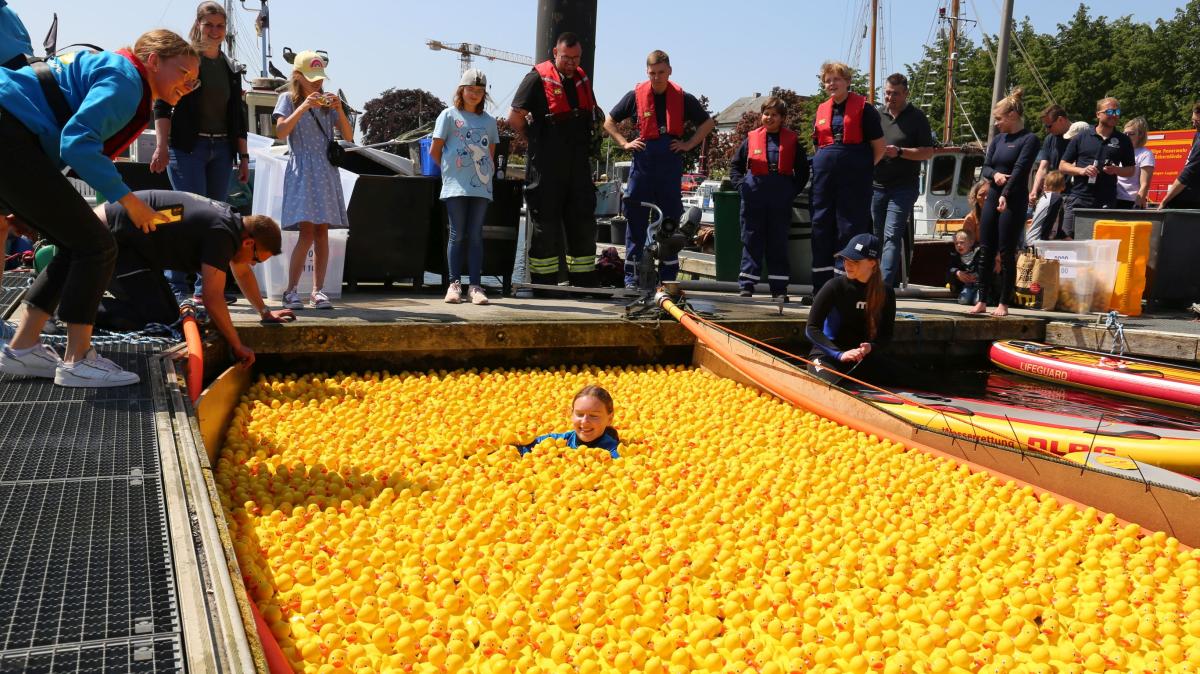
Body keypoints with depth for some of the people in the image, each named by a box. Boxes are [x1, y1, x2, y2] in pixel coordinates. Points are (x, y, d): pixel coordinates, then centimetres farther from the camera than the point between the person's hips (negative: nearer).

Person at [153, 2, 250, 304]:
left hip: (221, 149, 6)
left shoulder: (230, 68, 18)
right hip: (187, 146, -5)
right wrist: (162, 146, -16)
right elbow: (163, 104, -6)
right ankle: (177, 287, -7)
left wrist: (243, 156, 15)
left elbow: (238, 116, 20)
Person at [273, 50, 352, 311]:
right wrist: (304, 106, -16)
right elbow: (281, 131, -10)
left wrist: (339, 109, -6)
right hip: (302, 170, -4)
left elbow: (348, 137, 8)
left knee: (322, 231, 0)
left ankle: (318, 291, 3)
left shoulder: (327, 101, 15)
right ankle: (291, 291, -8)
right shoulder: (289, 99, 6)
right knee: (307, 232, -14)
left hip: (327, 170, 4)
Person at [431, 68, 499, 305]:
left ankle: (476, 286, 1)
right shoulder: (449, 115, 5)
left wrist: (488, 173, 8)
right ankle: (454, 283, 3)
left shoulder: (488, 121, 15)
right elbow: (435, 151, 7)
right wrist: (449, 169, 9)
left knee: (476, 236, 1)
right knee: (457, 235, -2)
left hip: (481, 186, 3)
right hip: (456, 186, -2)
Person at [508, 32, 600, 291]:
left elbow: (593, 117, 28)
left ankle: (585, 284, 16)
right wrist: (538, 139, -1)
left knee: (583, 222, 8)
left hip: (579, 166, 6)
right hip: (546, 167, -6)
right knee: (545, 224, -1)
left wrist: (584, 143, 15)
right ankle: (543, 284, 6)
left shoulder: (583, 80, 15)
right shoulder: (538, 78, -5)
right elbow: (515, 118, -8)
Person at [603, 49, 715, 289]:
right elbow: (609, 121, 14)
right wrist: (625, 143, 3)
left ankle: (668, 276, 12)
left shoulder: (683, 98, 4)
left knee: (670, 220, 5)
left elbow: (708, 123, 16)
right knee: (636, 219, -1)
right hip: (642, 163, 0)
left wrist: (689, 144, 5)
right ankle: (632, 276, 5)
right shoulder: (636, 96, 3)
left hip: (671, 165, 1)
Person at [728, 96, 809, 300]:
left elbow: (803, 170, 11)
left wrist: (793, 190, 0)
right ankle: (746, 285, 6)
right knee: (751, 240, 3)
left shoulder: (791, 140, 6)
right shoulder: (752, 138, 6)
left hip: (781, 197, 0)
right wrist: (741, 185, 1)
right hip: (754, 194, 0)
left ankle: (779, 288, 9)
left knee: (779, 241, 5)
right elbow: (735, 165, 14)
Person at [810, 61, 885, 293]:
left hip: (854, 178, -5)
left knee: (850, 228, -5)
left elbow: (879, 148, 1)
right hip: (824, 174, 5)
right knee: (821, 226, 5)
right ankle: (821, 287, 12)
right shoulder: (821, 110, 14)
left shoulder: (863, 108, 0)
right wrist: (822, 164, 13)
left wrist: (862, 168, 3)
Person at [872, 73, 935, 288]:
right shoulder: (878, 115, 11)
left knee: (891, 236, -15)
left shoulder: (917, 118, 0)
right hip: (876, 185, 5)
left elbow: (928, 151, -4)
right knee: (878, 236, 8)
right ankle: (893, 283, 21)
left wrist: (899, 152, -17)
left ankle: (883, 285, -23)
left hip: (903, 187, -5)